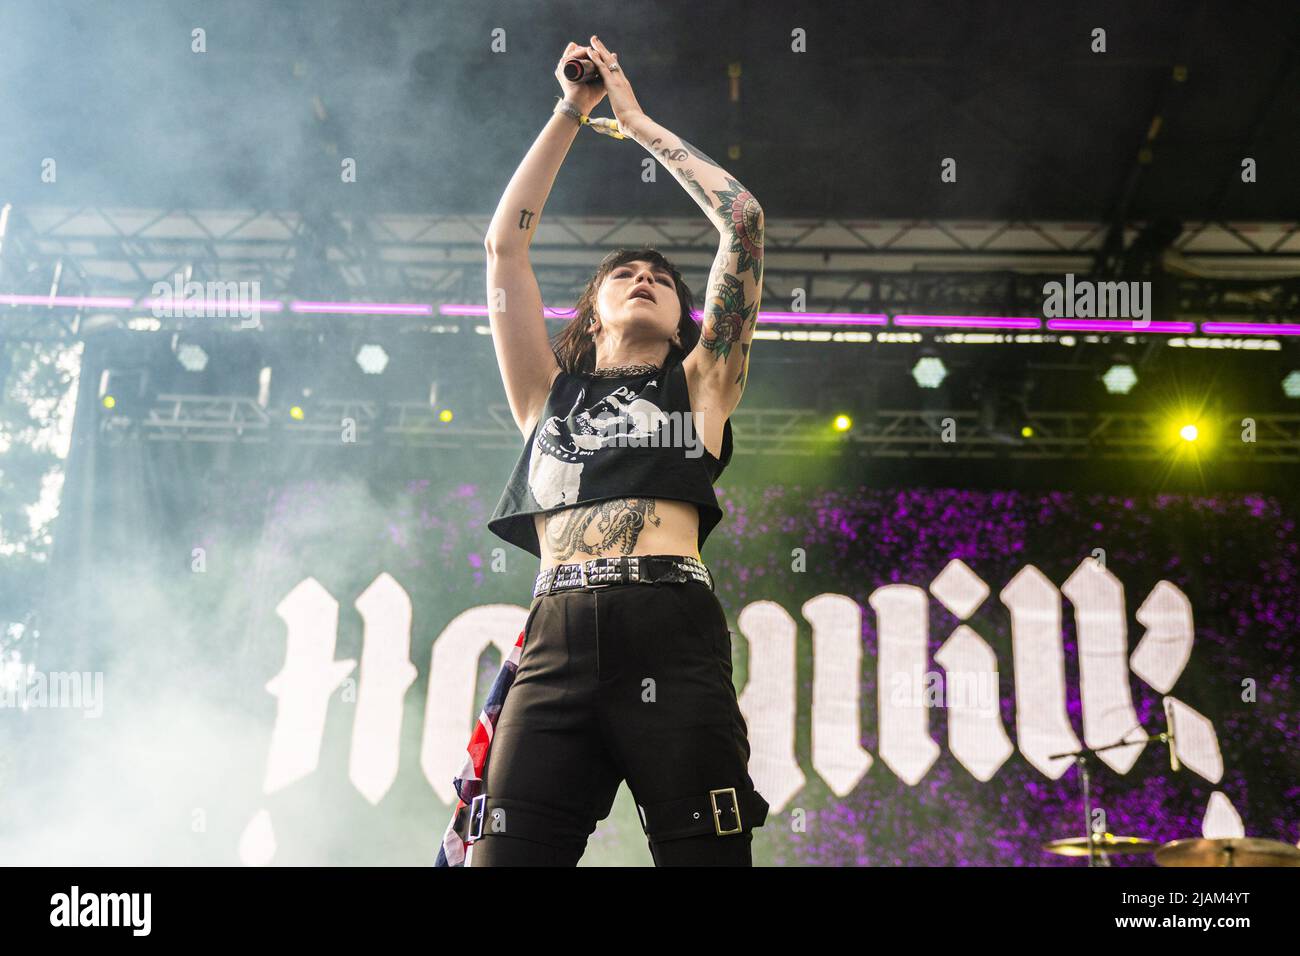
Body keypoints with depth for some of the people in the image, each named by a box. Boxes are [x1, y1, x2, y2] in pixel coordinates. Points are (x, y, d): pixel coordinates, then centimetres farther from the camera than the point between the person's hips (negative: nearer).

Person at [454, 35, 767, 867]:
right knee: (505, 855, -7)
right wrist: (571, 113, 26)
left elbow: (744, 221, 19)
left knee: (705, 854, -9)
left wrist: (640, 123, 28)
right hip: (556, 644, 2)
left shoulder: (698, 384, 23)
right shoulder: (549, 392, 27)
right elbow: (505, 243, 23)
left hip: (672, 637, -1)